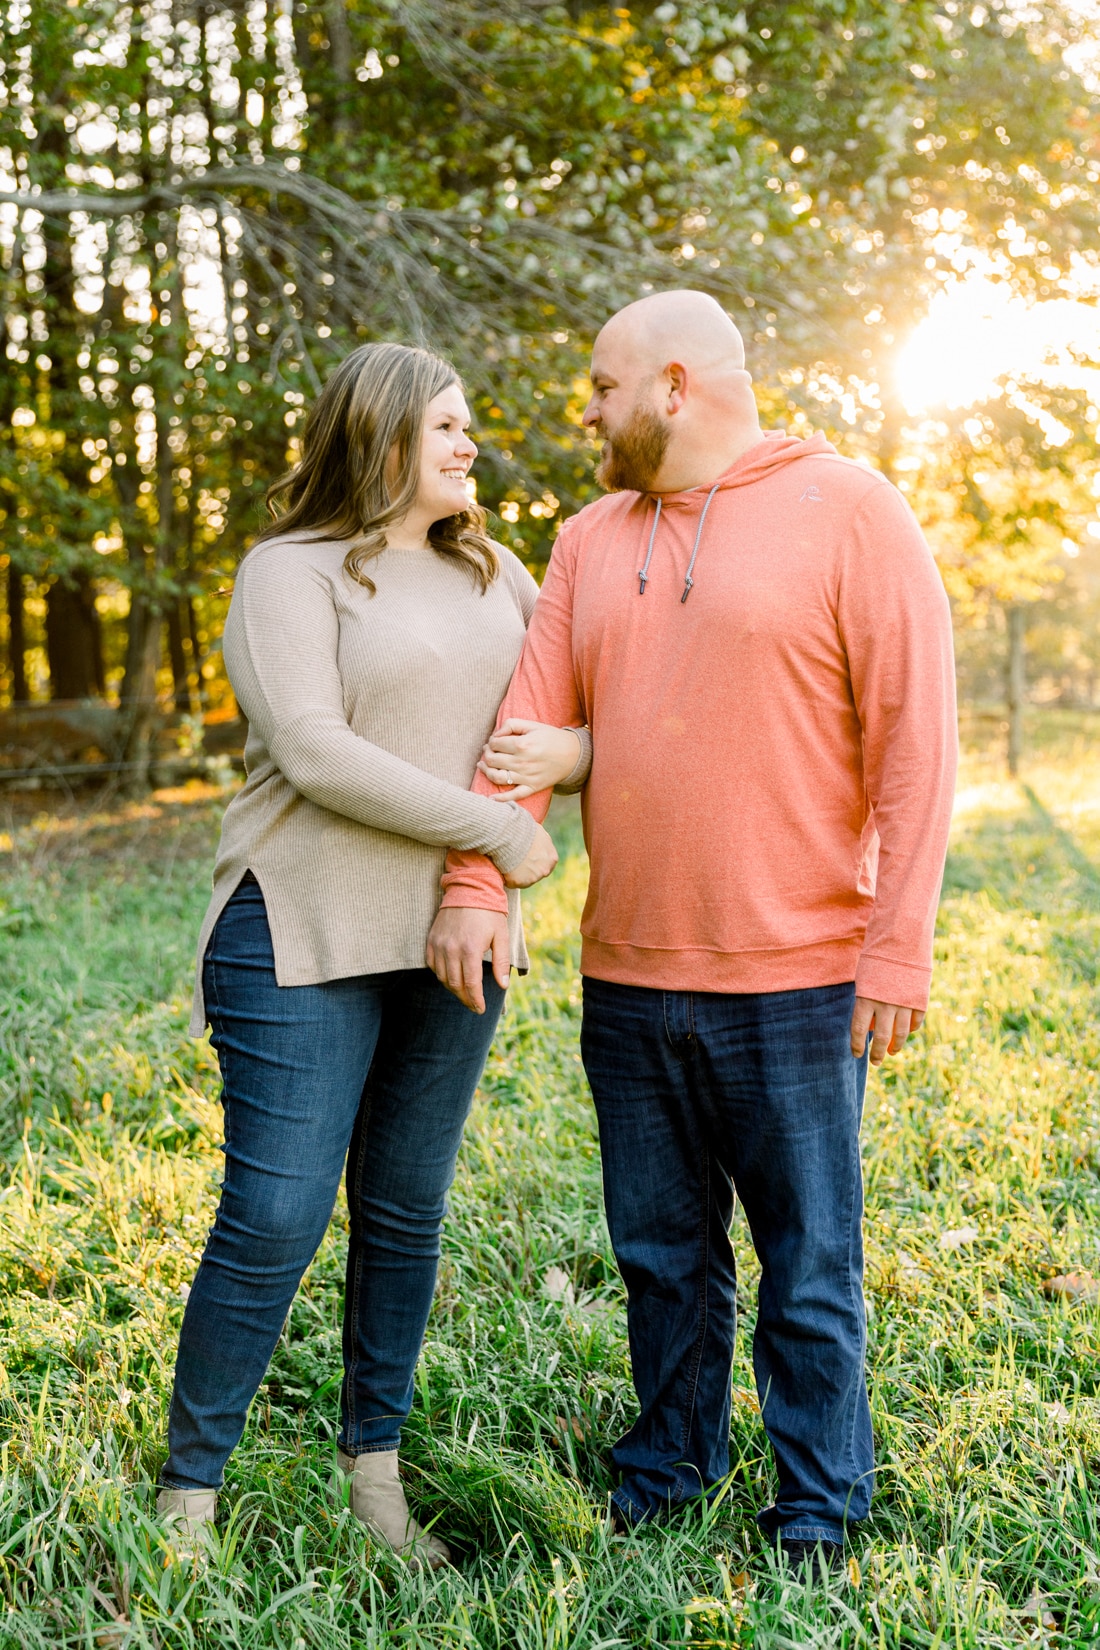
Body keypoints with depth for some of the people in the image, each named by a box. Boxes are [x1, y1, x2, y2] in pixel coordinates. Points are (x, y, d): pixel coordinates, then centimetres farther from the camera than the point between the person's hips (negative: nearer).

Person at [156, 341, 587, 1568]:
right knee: (273, 1222, -5)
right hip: (307, 940, -6)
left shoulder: (490, 572, 14)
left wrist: (571, 751, -8)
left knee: (406, 1216, 11)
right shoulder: (290, 572, -5)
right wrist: (498, 831, -15)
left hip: (453, 941, 6)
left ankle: (374, 1471, 25)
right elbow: (315, 752, -17)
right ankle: (187, 1495, 11)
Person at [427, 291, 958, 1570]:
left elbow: (915, 733, -9)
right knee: (663, 1255, 17)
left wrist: (899, 947, -14)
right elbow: (529, 722, 4)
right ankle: (671, 1463, 36)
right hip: (627, 983, 5)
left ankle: (818, 1509, 24)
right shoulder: (592, 541, 11)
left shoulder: (848, 512, -5)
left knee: (809, 1267, 7)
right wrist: (475, 883, -11)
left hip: (793, 981, -5)